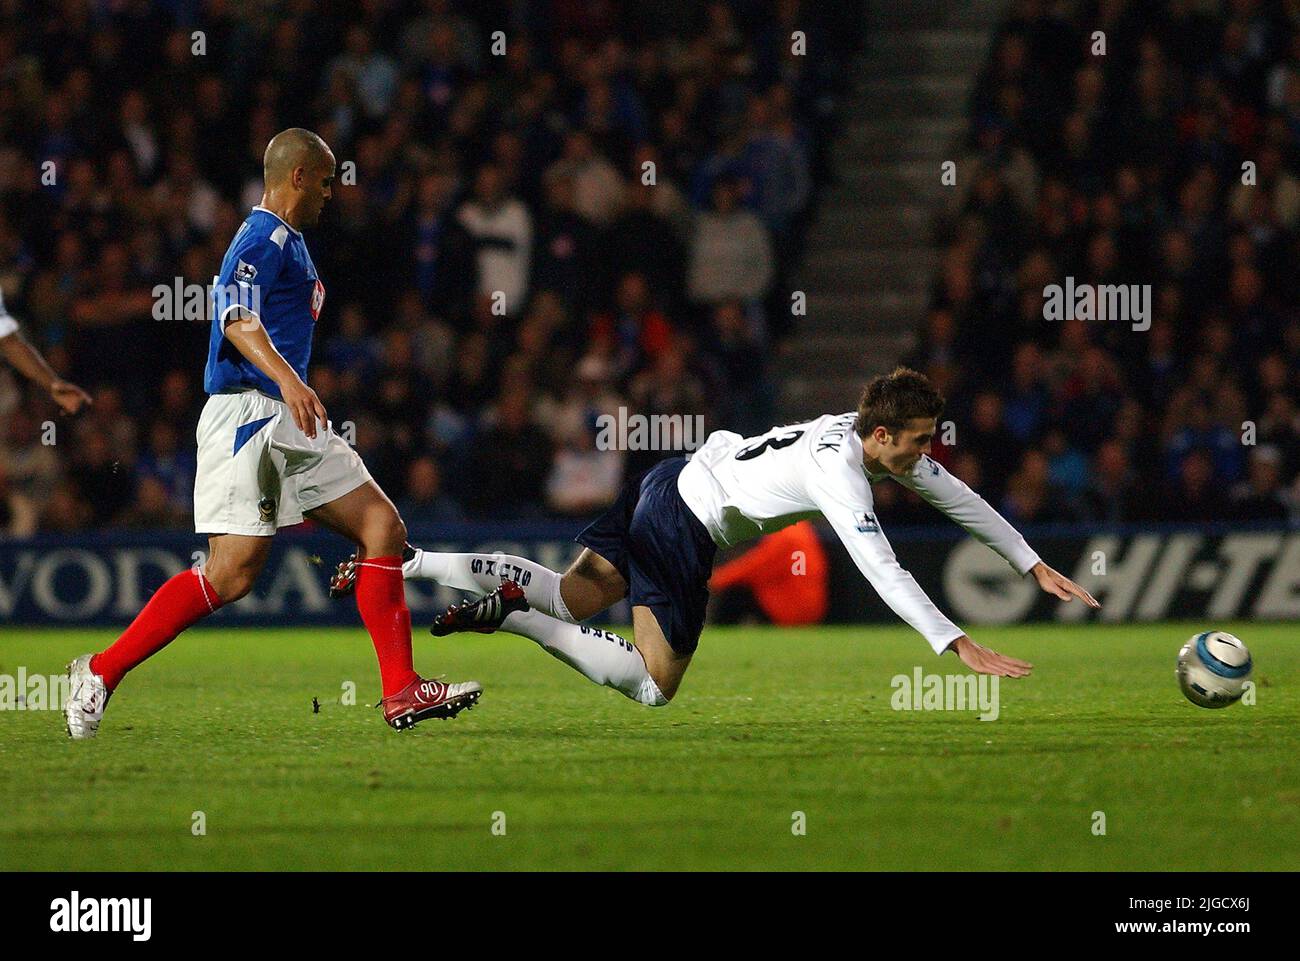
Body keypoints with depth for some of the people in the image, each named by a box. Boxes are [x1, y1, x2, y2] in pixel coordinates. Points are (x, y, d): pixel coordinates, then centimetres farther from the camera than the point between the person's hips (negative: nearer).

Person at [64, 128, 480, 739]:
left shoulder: (286, 241, 23)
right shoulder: (264, 239, -10)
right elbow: (238, 322, -27)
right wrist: (287, 379, -42)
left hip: (289, 424, 11)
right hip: (249, 416, -11)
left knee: (384, 527, 2)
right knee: (231, 573, -16)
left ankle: (402, 692, -1)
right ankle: (102, 672, -8)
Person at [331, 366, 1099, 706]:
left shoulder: (884, 440, 2)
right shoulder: (842, 476, -26)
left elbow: (957, 496, 13)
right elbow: (883, 572, -33)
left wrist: (1036, 568, 14)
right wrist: (960, 647, -34)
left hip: (673, 481, 9)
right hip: (684, 523, -9)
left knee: (570, 599, 14)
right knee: (656, 685, -5)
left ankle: (399, 565, 8)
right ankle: (515, 618, -10)